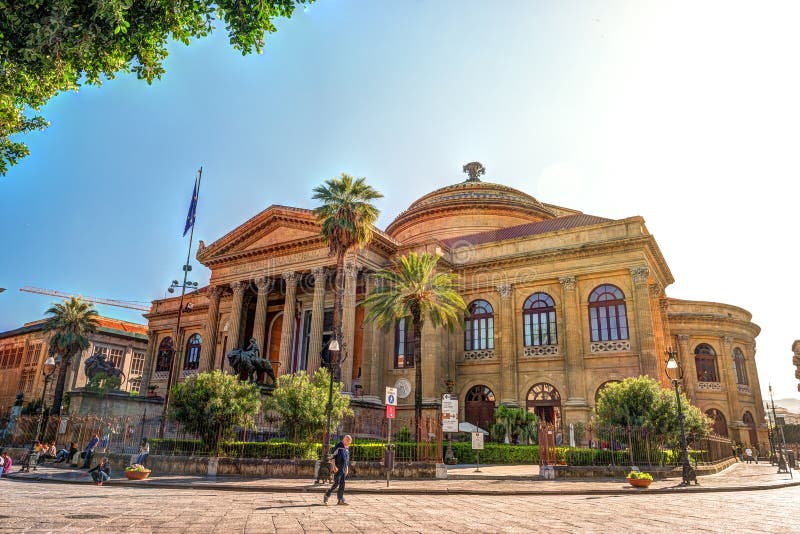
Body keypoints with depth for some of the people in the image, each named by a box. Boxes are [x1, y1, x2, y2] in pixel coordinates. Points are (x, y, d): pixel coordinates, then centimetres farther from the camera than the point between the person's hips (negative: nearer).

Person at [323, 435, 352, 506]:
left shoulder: (347, 448, 14)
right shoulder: (338, 446, -9)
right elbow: (332, 456, -12)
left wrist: (347, 468, 20)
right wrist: (334, 466, -20)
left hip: (344, 468, 7)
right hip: (337, 468, -7)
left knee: (342, 484, 4)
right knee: (336, 483, -9)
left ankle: (341, 500, 6)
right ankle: (327, 495, 7)